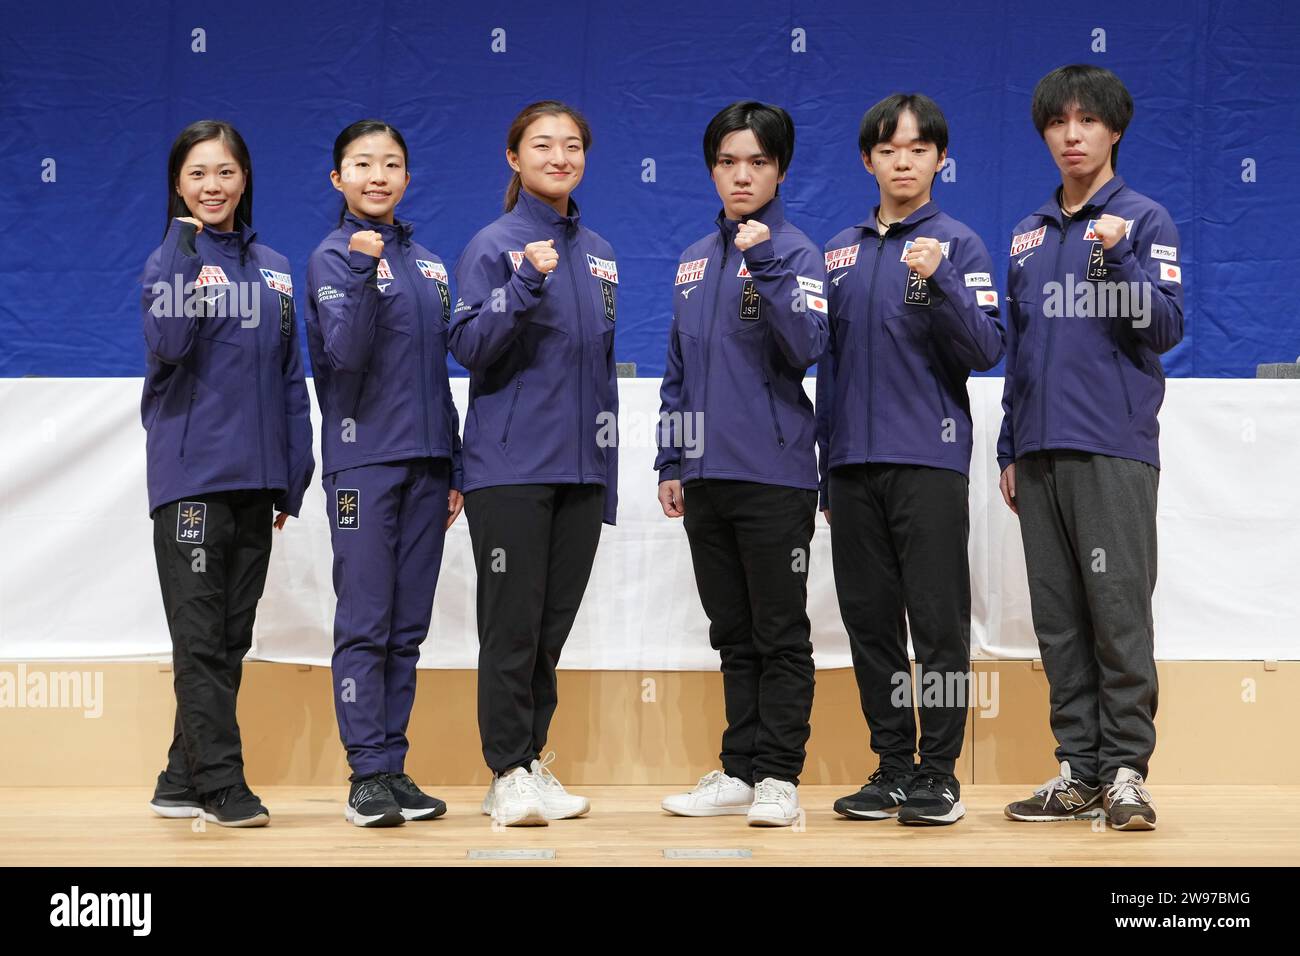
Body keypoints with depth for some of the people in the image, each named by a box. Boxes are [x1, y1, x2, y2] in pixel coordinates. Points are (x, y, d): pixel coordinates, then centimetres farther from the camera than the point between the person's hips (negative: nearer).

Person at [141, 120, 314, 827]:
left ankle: (183, 782, 17)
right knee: (201, 638, -5)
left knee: (231, 638, 8)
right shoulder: (169, 259, 1)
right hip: (191, 472, -5)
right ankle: (223, 786, -2)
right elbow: (168, 343, -19)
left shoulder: (274, 269, 14)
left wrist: (294, 478, 10)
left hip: (254, 477, 5)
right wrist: (187, 248, -18)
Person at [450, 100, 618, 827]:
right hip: (511, 463, -5)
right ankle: (509, 774, 5)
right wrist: (526, 284, -25)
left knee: (554, 626, 10)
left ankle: (532, 762, 19)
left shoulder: (599, 254, 14)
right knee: (512, 625, -3)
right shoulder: (494, 246, -4)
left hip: (581, 467, 5)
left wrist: (609, 473, 15)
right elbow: (469, 347, -12)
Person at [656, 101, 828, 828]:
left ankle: (779, 777, 8)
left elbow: (806, 347, -18)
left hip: (774, 475, -6)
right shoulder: (695, 261, 14)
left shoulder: (795, 252, -4)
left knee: (781, 636, 1)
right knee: (734, 635, 13)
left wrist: (766, 265, -23)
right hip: (706, 475, 6)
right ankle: (739, 772, 20)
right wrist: (671, 463, 13)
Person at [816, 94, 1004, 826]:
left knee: (939, 622, -2)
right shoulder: (841, 252, 14)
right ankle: (892, 768, 17)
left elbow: (987, 350, -9)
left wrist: (936, 283, -23)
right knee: (871, 622, 8)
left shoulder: (959, 244, 0)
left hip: (928, 461, -5)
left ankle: (939, 774, 6)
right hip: (853, 464, 5)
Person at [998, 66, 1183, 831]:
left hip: (1114, 451, -5)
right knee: (1059, 620, 7)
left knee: (1118, 612, -6)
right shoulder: (1029, 236, 16)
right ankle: (1079, 771, 13)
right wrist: (1010, 451, 15)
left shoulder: (1144, 220, 1)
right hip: (1040, 452, 5)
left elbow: (1165, 329, -8)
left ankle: (1126, 769, 1)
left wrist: (1118, 258, -21)